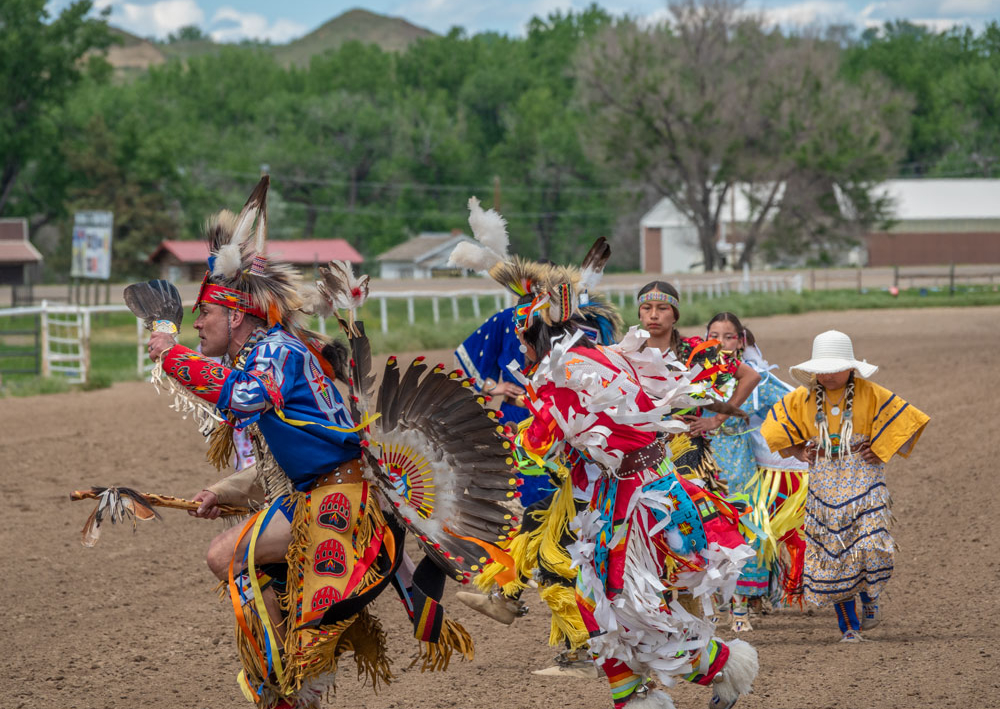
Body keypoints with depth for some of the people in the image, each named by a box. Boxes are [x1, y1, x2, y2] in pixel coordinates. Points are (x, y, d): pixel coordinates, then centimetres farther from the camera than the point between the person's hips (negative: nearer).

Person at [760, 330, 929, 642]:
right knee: (832, 553, -1)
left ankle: (870, 601, 11)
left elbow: (909, 420, -1)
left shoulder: (870, 395, -4)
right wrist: (799, 452, 8)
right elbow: (776, 424, 20)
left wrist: (883, 451, -6)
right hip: (825, 482, 3)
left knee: (869, 545, -18)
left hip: (863, 478, -3)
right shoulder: (803, 398, 5)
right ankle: (849, 626, 7)